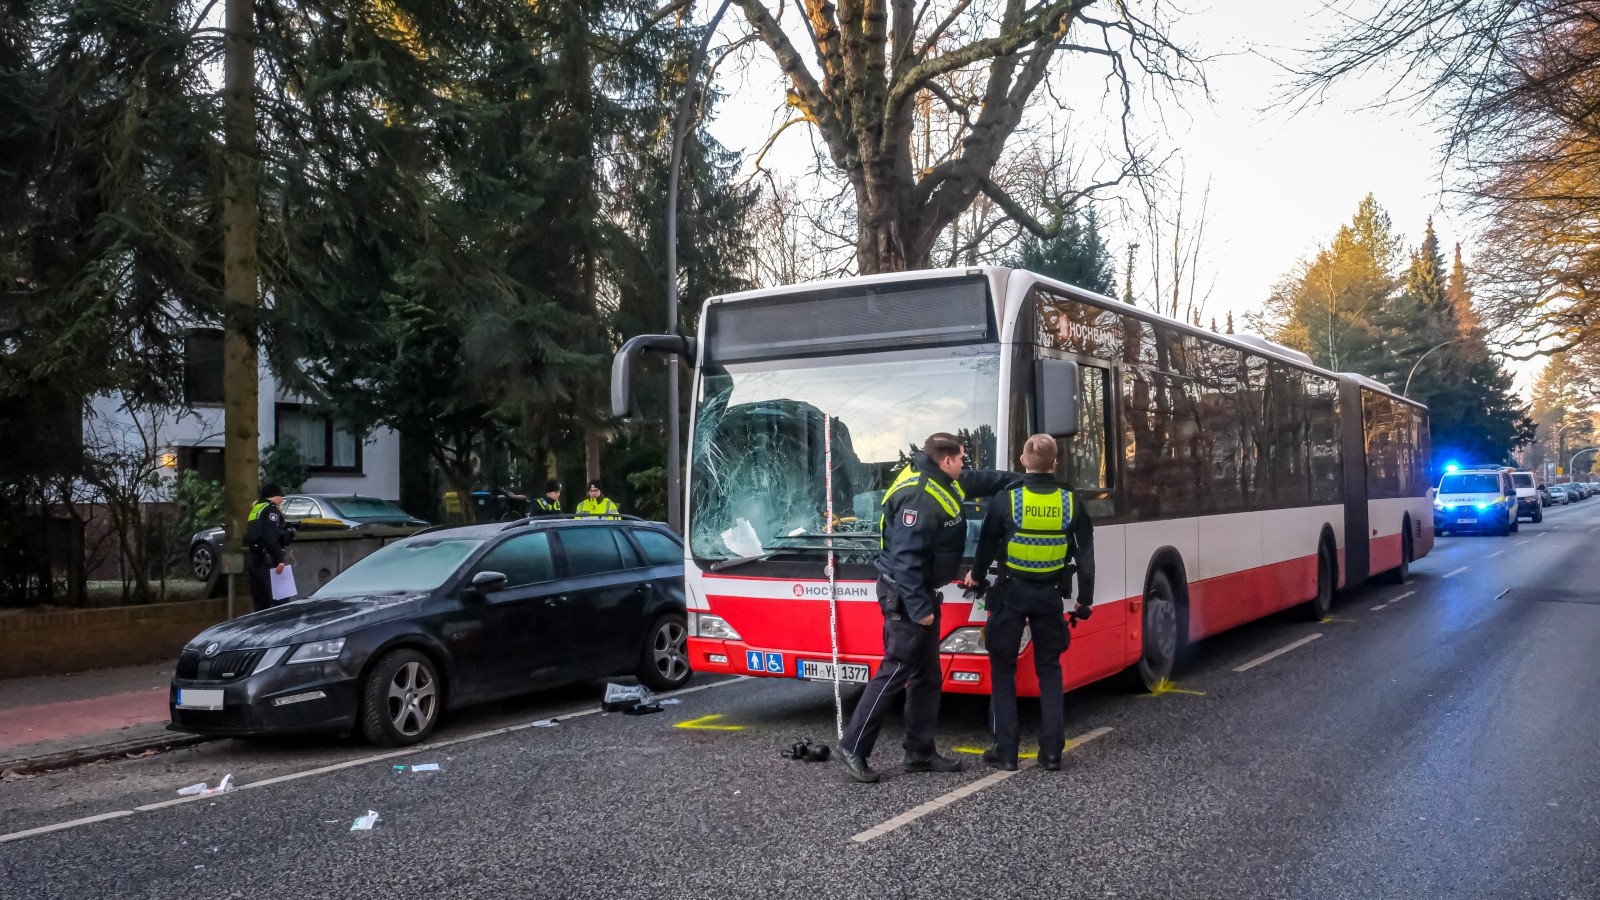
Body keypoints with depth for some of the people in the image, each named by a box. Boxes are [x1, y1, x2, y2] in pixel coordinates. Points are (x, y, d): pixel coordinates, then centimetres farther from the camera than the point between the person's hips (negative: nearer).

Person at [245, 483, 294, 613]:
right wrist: (279, 560, -23)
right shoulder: (271, 509, -8)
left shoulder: (256, 509, 20)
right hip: (265, 560, -9)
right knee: (277, 599, -12)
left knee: (259, 601, 12)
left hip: (251, 558, 9)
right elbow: (271, 538, -20)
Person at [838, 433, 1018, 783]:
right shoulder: (919, 496, -24)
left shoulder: (943, 482, 6)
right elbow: (905, 557, -27)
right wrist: (918, 607, -26)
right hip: (906, 597, -11)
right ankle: (853, 747, 2)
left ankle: (920, 752, 21)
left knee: (927, 676, 13)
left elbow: (981, 481, 27)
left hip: (923, 593, 11)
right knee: (894, 672, -7)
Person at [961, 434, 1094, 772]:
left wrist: (977, 576, 20)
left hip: (1011, 593, -2)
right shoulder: (1071, 503, -4)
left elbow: (986, 545, 1)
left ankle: (1005, 751, 6)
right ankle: (1051, 751, 12)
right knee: (1049, 670, 14)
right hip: (1050, 595, 2)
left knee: (1003, 670, 9)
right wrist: (1085, 601, 10)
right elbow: (1086, 557, 0)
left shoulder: (1007, 500, -10)